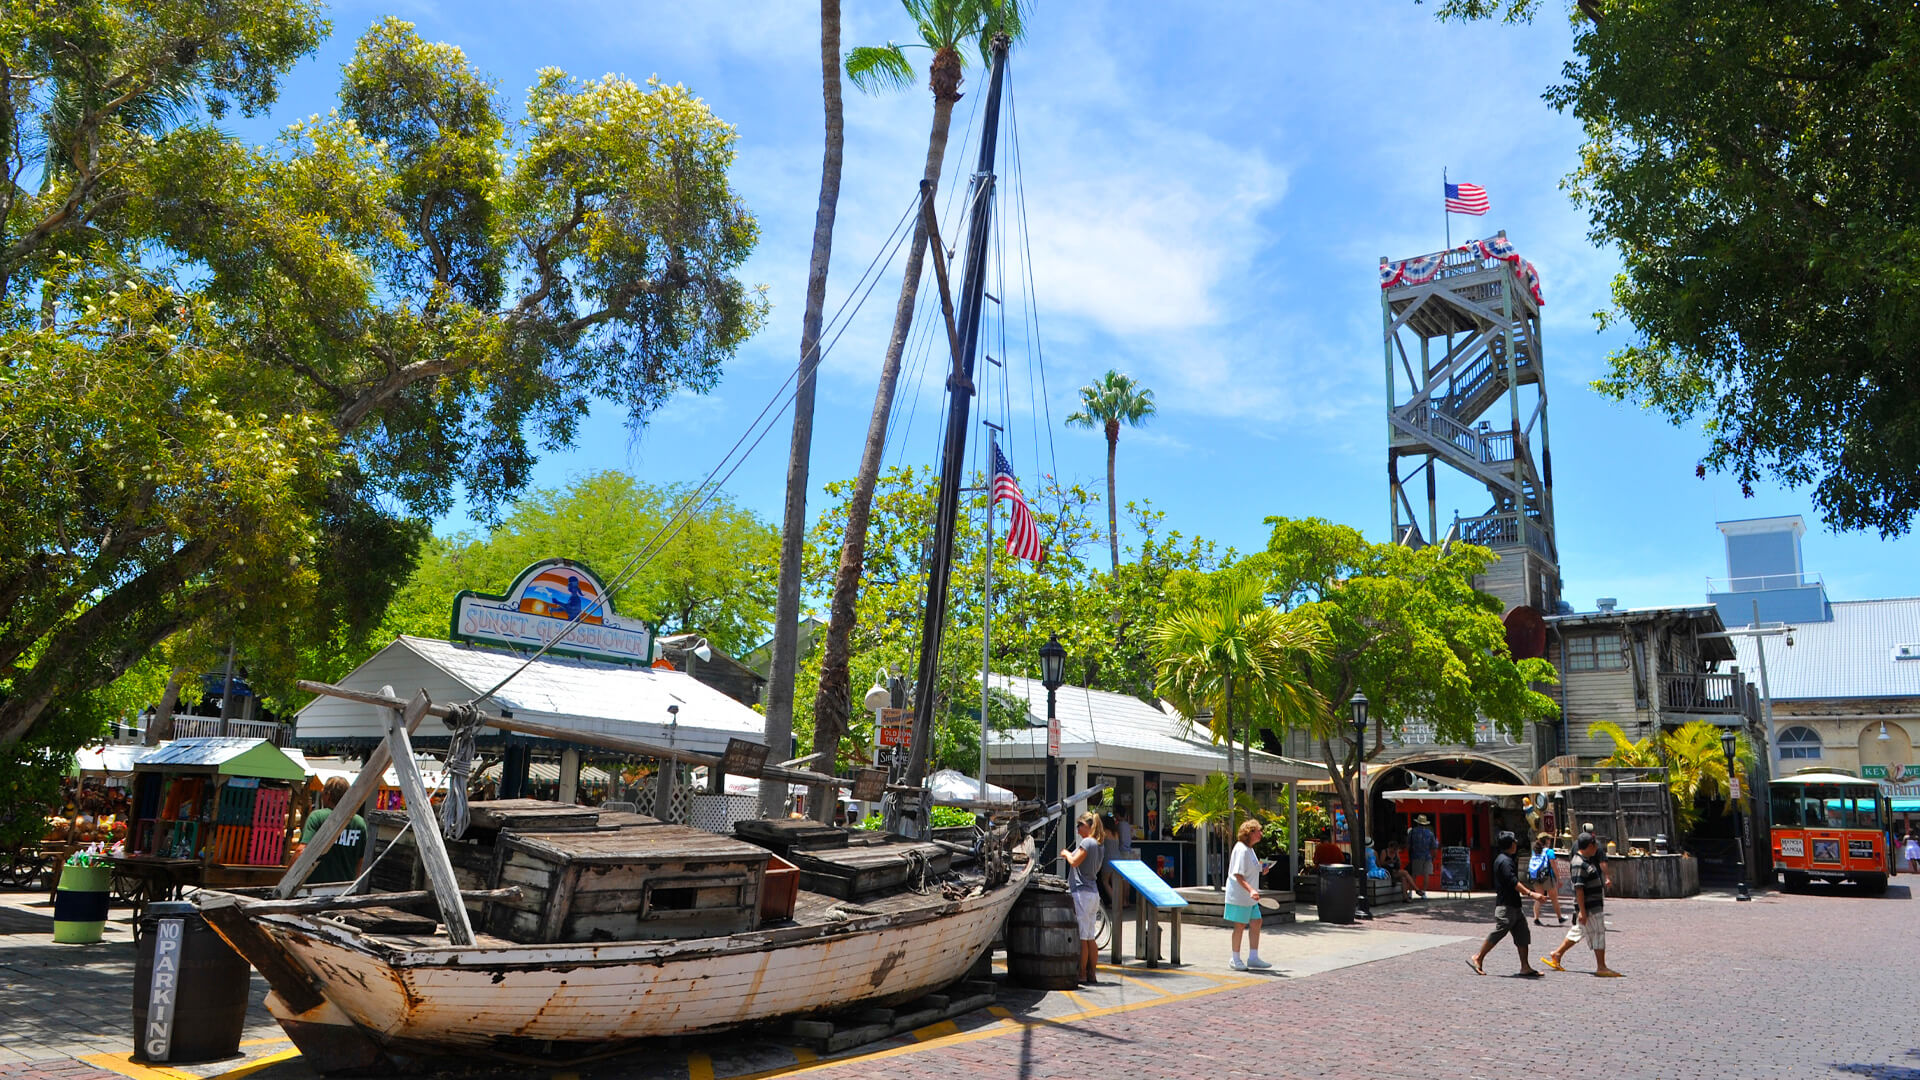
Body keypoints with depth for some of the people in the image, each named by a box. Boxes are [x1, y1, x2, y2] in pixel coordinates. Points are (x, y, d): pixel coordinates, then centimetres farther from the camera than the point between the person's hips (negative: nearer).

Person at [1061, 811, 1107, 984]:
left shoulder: (1087, 842, -11)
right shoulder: (1098, 844, 16)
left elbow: (1075, 862, -18)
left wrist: (1066, 853, 0)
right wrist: (1070, 854, 17)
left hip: (1081, 892, -9)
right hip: (1093, 892, 9)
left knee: (1081, 937, -4)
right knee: (1091, 937, 11)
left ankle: (1082, 975, -2)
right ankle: (1091, 975, 13)